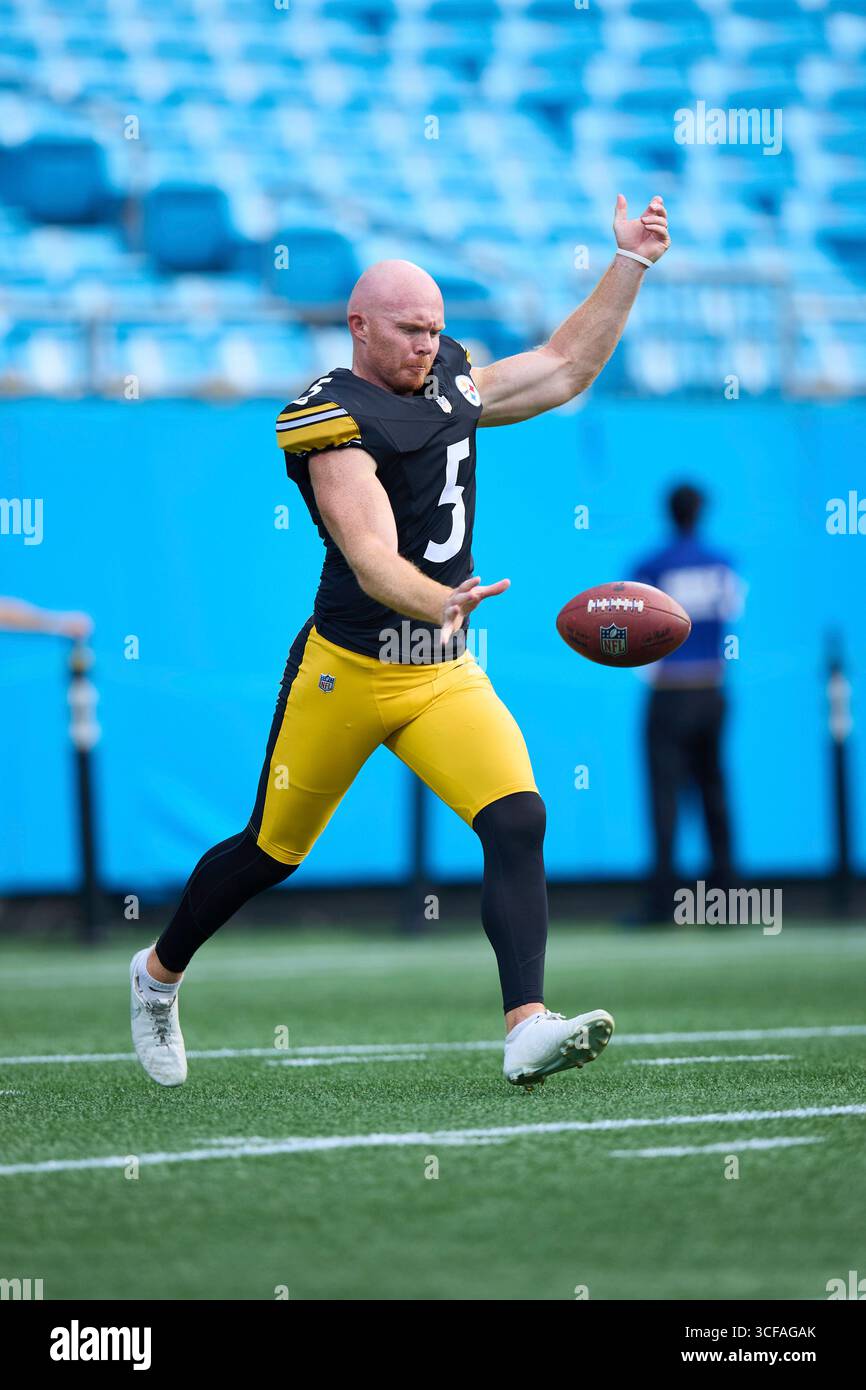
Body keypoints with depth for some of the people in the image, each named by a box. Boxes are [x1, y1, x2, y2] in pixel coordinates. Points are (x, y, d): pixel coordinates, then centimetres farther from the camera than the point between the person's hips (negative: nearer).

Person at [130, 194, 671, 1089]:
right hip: (347, 672, -6)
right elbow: (370, 557, -30)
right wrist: (439, 602, -49)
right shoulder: (334, 421, -16)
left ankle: (528, 1030, -23)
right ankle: (160, 973, 36)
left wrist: (629, 265, 15)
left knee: (518, 822, -17)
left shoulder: (449, 385, 8)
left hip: (446, 676, 6)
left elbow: (565, 368, 20)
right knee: (272, 851, 10)